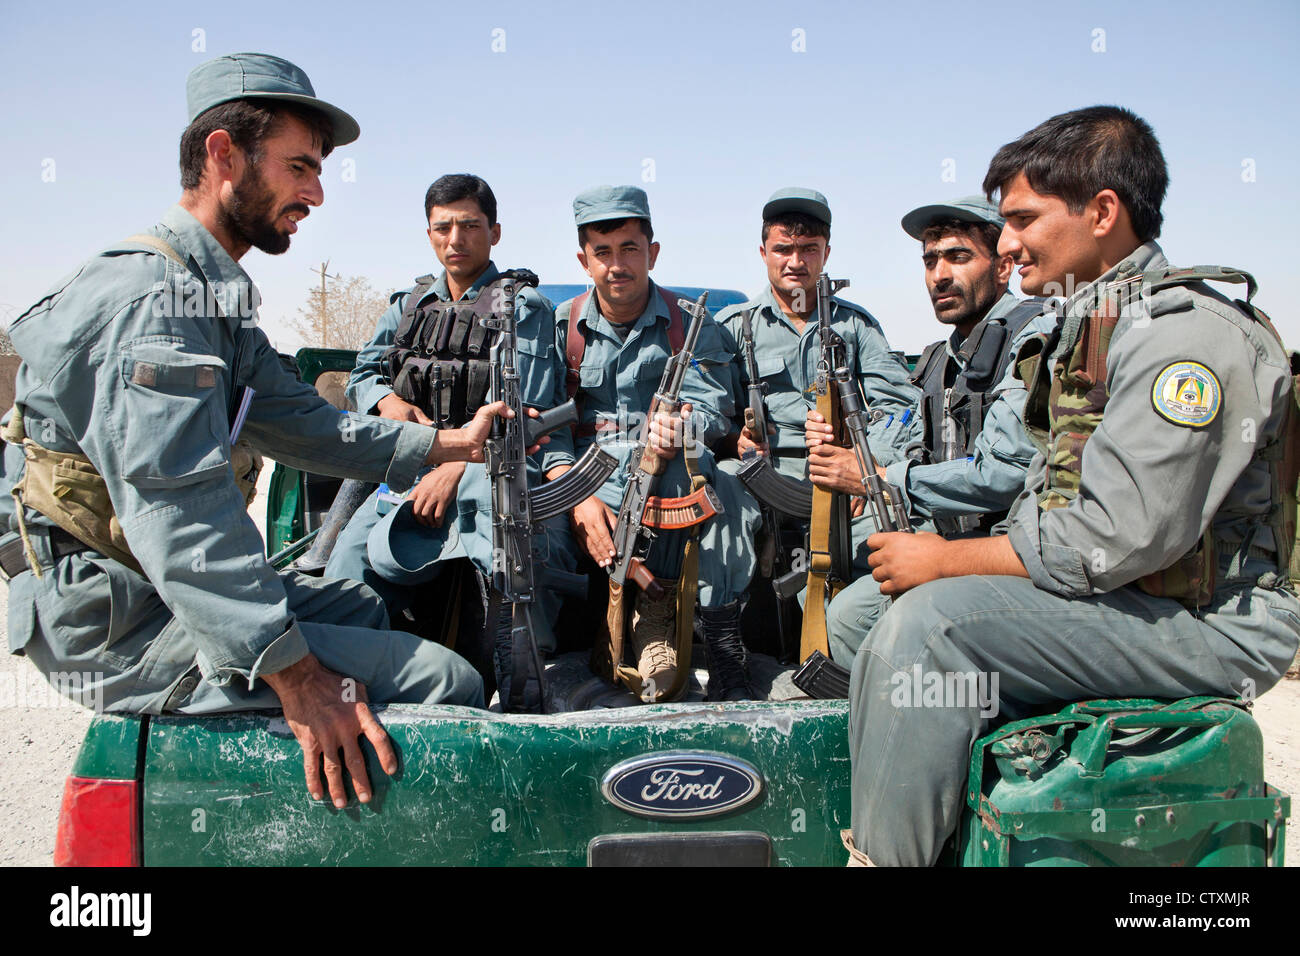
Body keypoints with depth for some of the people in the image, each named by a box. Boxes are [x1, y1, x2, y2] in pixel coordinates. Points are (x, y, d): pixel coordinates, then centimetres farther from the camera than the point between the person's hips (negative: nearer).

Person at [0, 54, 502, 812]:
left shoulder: (213, 293, 14)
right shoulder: (153, 295, -21)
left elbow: (301, 423, 16)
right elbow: (180, 514, -31)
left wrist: (450, 444, 13)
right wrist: (297, 677, -32)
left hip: (167, 585, 11)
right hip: (124, 628, -11)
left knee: (360, 605, 29)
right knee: (441, 680, -18)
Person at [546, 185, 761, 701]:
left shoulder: (689, 325, 7)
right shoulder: (561, 326, 8)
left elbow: (709, 407, -6)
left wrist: (680, 427, -32)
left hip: (671, 471, -1)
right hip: (589, 478, 1)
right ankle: (654, 607, -14)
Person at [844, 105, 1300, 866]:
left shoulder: (1187, 335, -17)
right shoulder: (1089, 326, 15)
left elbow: (1118, 539, -25)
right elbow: (1052, 506, 15)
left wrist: (947, 561, -15)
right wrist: (948, 556, 0)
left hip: (1213, 623, -9)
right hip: (1113, 594, 9)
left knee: (936, 618, -27)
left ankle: (884, 853, -14)